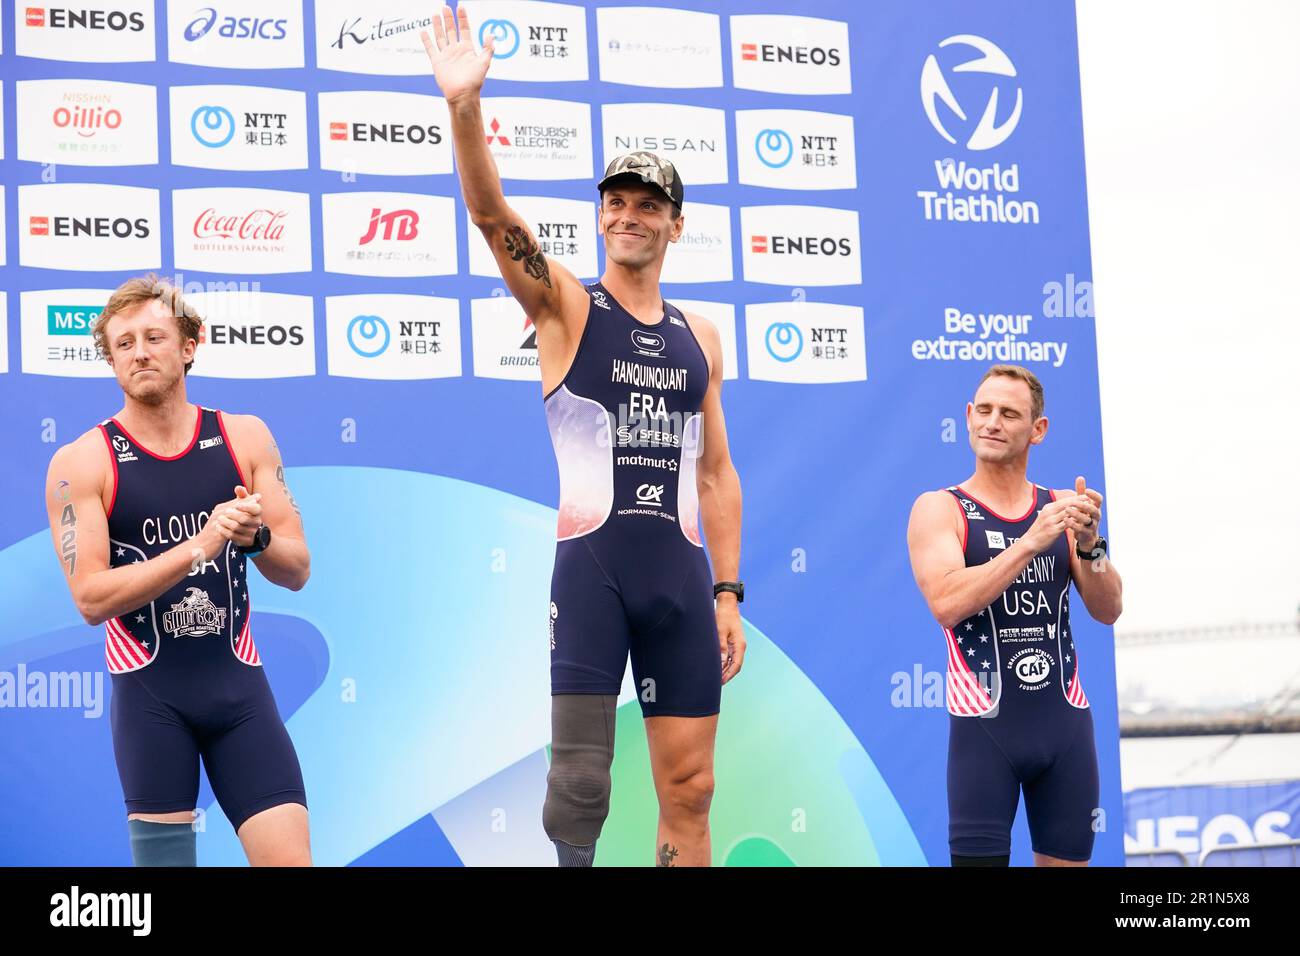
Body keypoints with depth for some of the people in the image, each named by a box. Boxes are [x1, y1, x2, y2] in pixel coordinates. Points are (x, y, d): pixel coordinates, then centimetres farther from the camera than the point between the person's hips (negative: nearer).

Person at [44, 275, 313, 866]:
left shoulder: (245, 439, 5)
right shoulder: (81, 463, -5)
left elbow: (296, 570, 5)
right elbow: (91, 597, -14)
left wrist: (257, 537, -18)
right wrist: (199, 547, -25)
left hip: (238, 684, 2)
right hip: (149, 692, -2)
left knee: (291, 859, -6)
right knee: (162, 855, 3)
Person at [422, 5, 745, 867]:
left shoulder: (701, 338, 14)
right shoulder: (565, 305, 3)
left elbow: (716, 472, 15)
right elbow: (492, 213, -13)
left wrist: (728, 594, 7)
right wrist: (465, 106, -29)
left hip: (681, 573, 4)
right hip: (591, 567, -4)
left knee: (689, 791, 5)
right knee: (580, 780, -11)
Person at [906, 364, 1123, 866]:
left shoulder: (1060, 508, 9)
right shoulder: (939, 509, -2)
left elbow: (1108, 610, 5)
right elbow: (947, 604, -18)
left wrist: (1089, 543, -12)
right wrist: (1030, 543, -22)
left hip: (1065, 717, 4)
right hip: (985, 725, -4)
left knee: (1067, 859, 9)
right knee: (977, 857, -3)